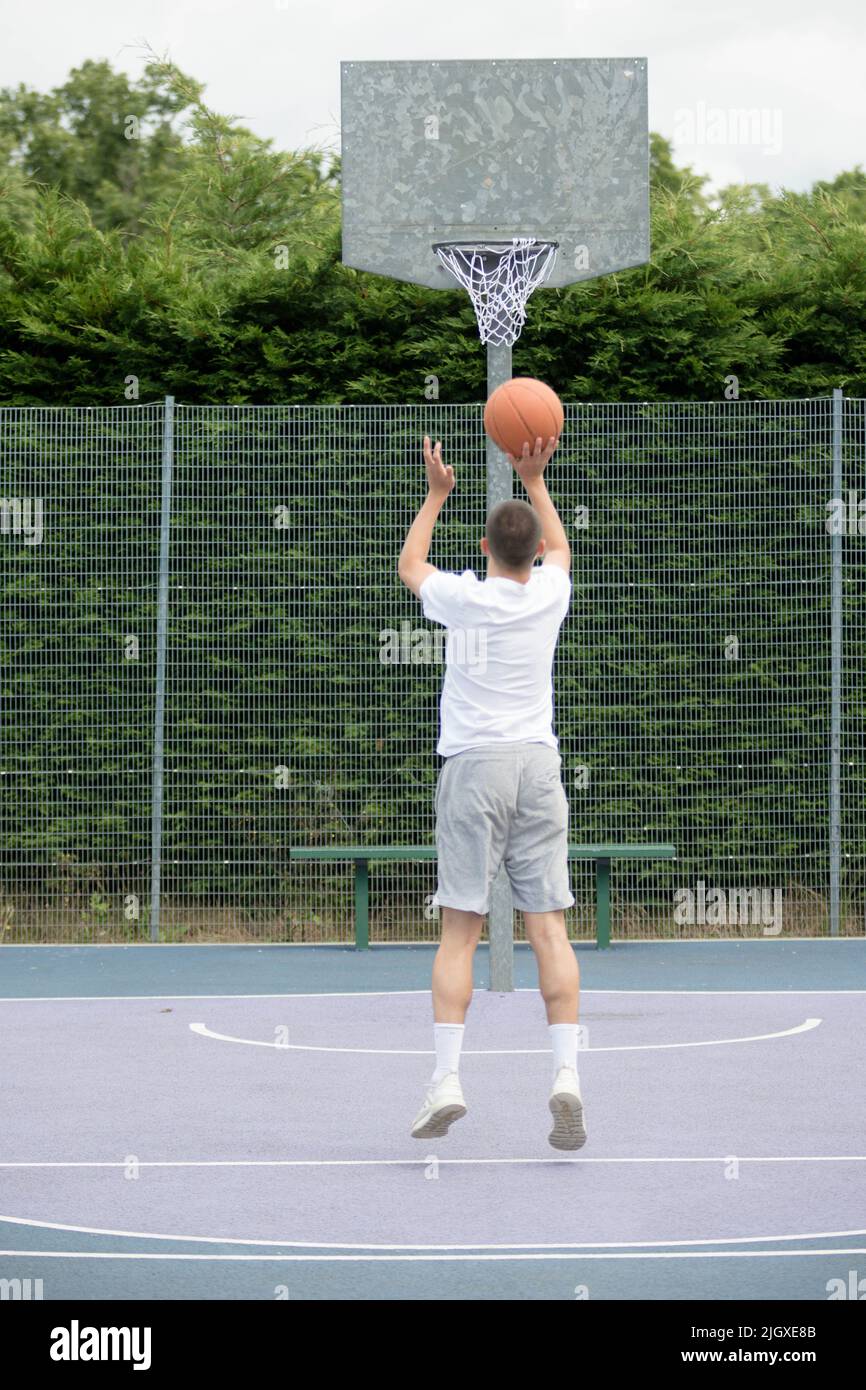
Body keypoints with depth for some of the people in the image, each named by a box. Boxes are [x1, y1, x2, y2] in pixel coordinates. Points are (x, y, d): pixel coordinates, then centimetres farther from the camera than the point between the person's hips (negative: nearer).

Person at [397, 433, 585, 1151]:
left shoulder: (466, 599, -3)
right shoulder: (549, 595, 3)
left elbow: (409, 565, 20)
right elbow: (560, 548, 29)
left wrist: (437, 494, 29)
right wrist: (535, 482, 32)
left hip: (473, 768, -2)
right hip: (539, 767, 2)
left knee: (460, 930, -2)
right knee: (549, 928, -2)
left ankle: (447, 1079, -11)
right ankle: (567, 1074, -13)